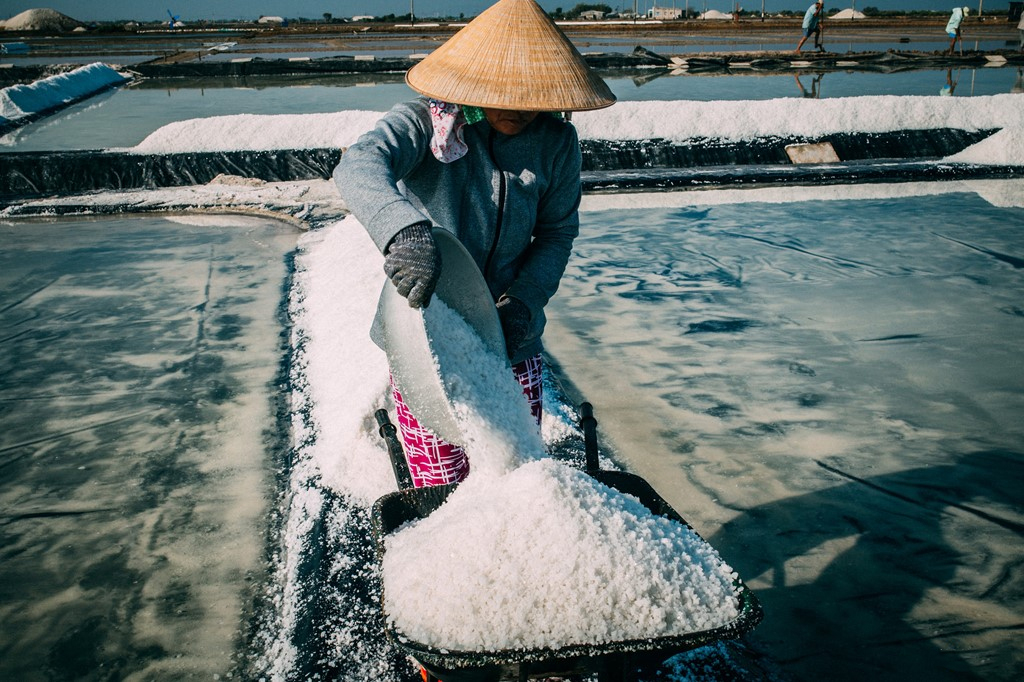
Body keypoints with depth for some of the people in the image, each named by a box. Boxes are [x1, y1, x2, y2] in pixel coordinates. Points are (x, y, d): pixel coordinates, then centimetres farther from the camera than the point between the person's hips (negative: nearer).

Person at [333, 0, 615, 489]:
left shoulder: (557, 142, -2)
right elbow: (359, 166, -32)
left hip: (511, 343, 3)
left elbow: (557, 233, 4)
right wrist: (405, 230, -53)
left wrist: (525, 301, -15)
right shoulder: (425, 121, -14)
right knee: (444, 495, 2)